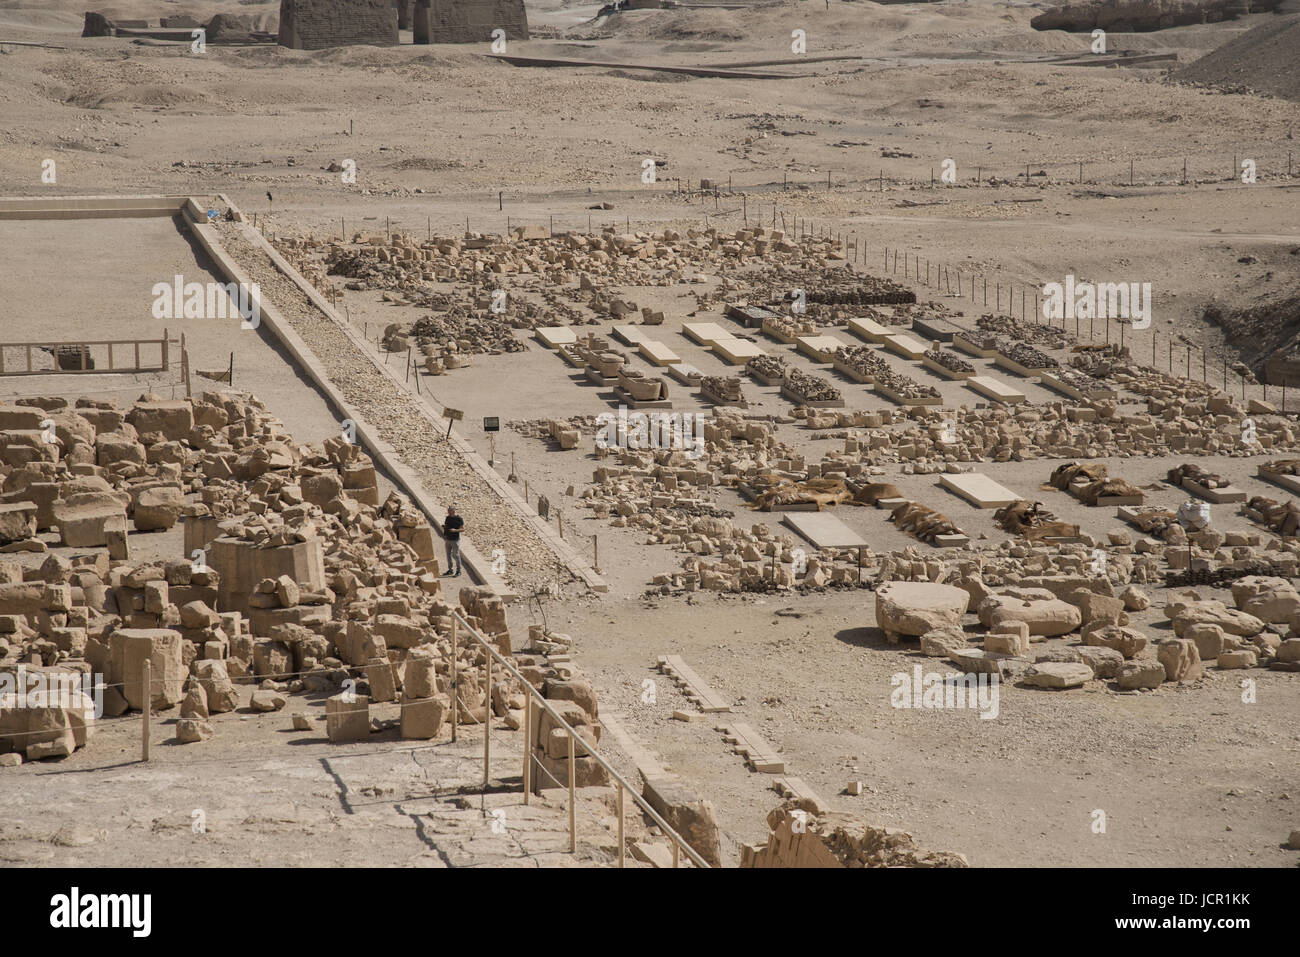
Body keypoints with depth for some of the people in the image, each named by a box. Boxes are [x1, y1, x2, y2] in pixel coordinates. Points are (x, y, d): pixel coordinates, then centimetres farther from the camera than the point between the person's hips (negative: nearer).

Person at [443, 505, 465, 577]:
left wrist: (455, 530, -26)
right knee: (449, 555, 10)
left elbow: (463, 529, -11)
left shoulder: (459, 519, -11)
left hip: (455, 540, -6)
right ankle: (450, 570, 20)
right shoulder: (448, 518, 7)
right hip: (448, 539, 6)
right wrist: (443, 526, -5)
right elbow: (445, 526, 19)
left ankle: (458, 570, 8)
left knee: (456, 555, -3)